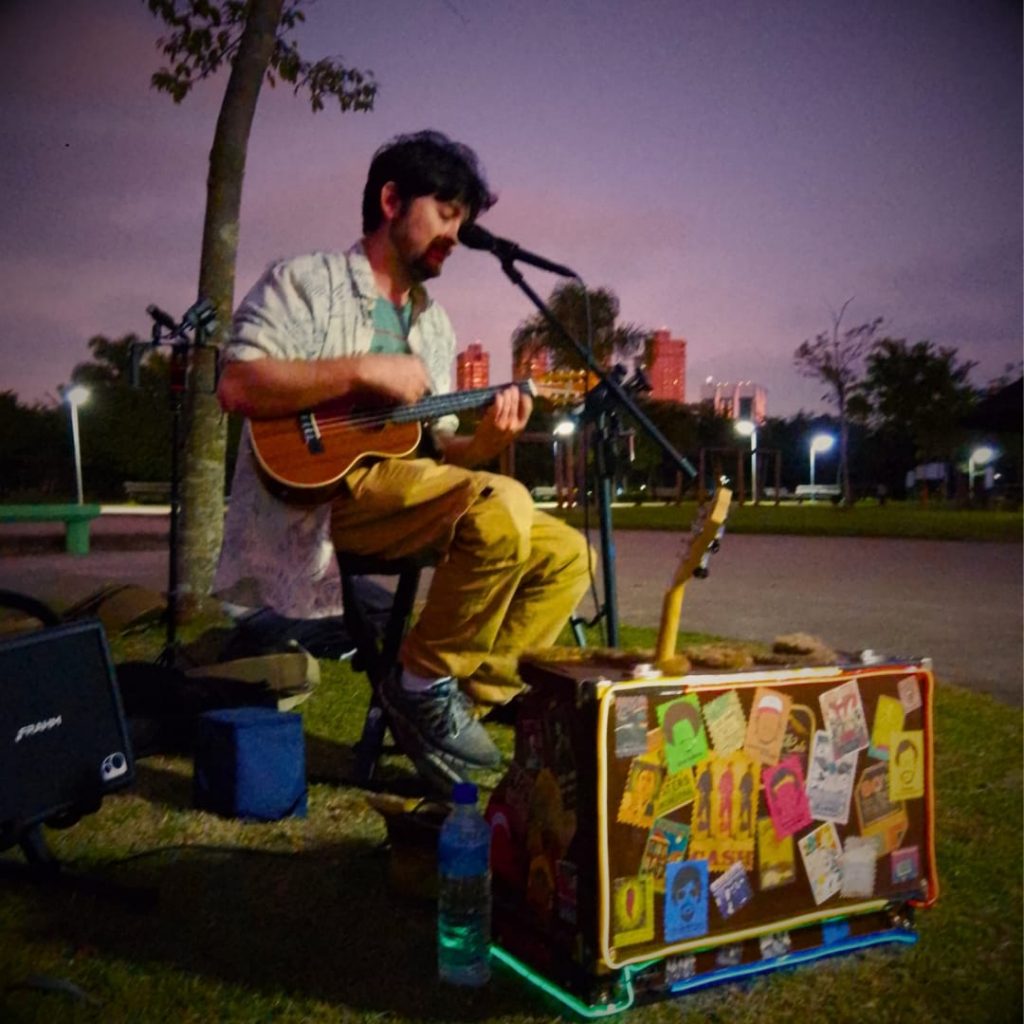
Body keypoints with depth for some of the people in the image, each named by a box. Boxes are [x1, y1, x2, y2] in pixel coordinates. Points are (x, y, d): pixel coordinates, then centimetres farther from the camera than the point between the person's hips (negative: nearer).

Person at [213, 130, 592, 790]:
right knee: (501, 506, -31)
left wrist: (487, 441, -4)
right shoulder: (305, 283, 3)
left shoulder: (435, 325, 24)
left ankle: (473, 699, -5)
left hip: (409, 493, 8)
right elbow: (238, 387, -13)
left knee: (566, 553, -4)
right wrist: (363, 371, -16)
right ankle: (428, 682, -13)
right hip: (318, 488, -8)